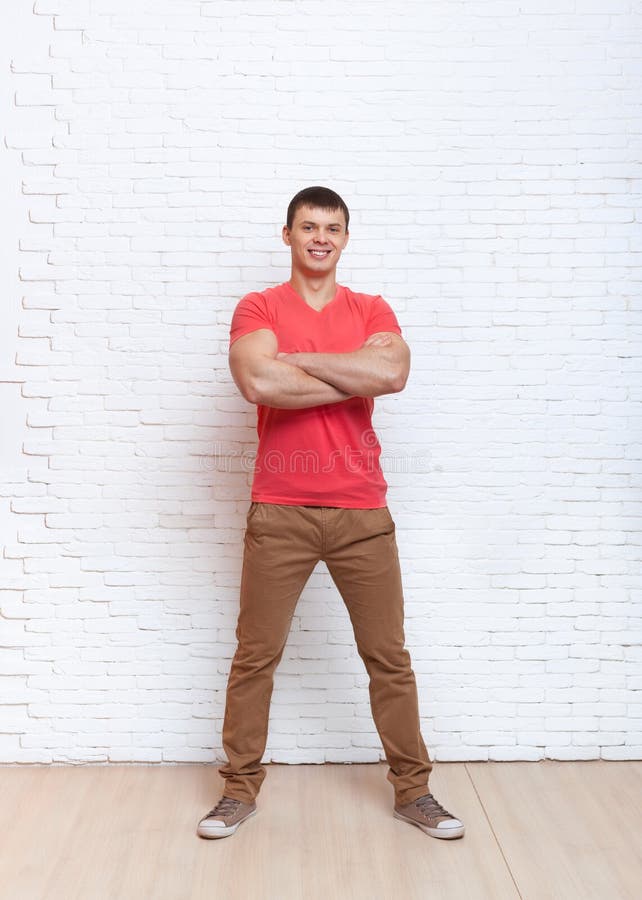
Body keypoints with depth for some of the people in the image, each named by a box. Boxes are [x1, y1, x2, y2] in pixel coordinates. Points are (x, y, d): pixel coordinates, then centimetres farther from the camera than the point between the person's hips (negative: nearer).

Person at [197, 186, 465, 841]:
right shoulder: (258, 308, 3)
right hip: (278, 512, -1)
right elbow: (257, 382, -18)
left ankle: (413, 791, 26)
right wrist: (356, 377, -11)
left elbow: (394, 373, -14)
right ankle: (240, 790, 25)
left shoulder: (373, 311, 8)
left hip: (361, 512, 2)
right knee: (254, 656, 7)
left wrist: (296, 358, -12)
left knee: (388, 657, 9)